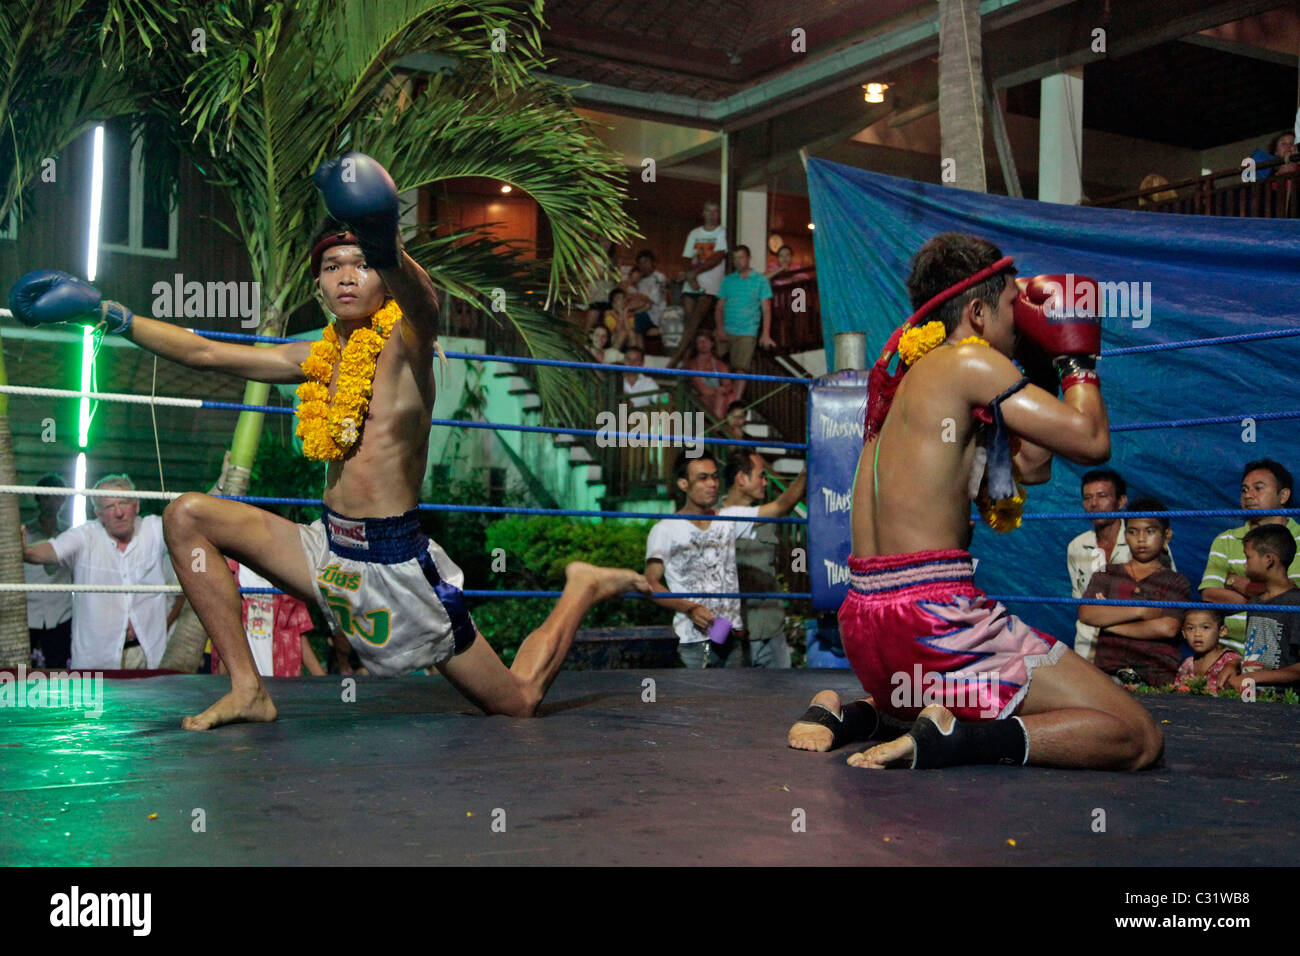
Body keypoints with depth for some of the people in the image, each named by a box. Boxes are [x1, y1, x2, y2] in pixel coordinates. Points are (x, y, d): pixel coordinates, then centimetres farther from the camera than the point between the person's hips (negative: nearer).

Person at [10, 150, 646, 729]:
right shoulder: (318, 357, 9)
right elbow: (206, 353, 18)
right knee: (187, 517, -4)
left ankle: (587, 588, 28)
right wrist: (106, 312, 18)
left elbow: (424, 301, -35)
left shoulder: (404, 342, -10)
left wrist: (390, 255, -57)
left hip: (395, 562, -6)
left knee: (517, 703, 1)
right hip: (329, 552, 6)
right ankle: (248, 688, -3)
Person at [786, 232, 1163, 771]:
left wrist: (1044, 362, 25)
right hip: (931, 619, -9)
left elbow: (1032, 467, 23)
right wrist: (1076, 357, 7)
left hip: (863, 623, 9)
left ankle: (854, 714, 16)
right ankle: (947, 738, -19)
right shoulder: (968, 362, -7)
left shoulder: (908, 373, 20)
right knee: (1139, 739, -4)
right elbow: (1091, 440, -11)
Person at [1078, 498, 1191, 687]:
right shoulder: (1106, 575, 20)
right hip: (1107, 672, 1)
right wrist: (1140, 611, -4)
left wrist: (1108, 622, 1)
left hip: (1158, 677, -1)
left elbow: (1167, 628, -6)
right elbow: (1086, 613, 1)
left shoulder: (1176, 583, 13)